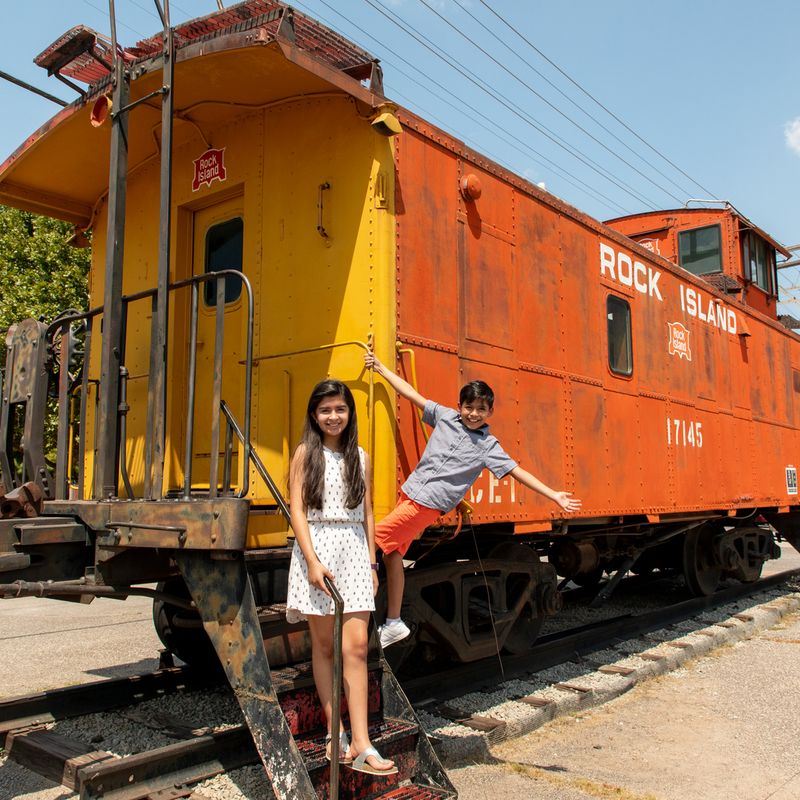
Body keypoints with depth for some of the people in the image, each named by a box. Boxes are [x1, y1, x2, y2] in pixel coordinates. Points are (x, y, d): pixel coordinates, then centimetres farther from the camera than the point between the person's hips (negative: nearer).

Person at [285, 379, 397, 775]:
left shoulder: (360, 457, 12)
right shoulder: (305, 453, 2)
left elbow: (367, 513, 14)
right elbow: (297, 509, -4)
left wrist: (372, 563, 10)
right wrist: (312, 561, -14)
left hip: (354, 550, 3)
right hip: (317, 548, -2)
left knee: (356, 645, -4)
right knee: (323, 644, 6)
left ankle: (361, 745, -3)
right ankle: (335, 734, 18)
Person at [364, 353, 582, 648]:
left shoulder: (488, 446, -5)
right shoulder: (445, 416, 5)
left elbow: (517, 472, -7)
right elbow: (412, 394, 7)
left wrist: (554, 495, -12)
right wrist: (381, 368, 6)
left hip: (430, 503, -5)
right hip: (410, 491, 5)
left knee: (374, 539, -13)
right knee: (391, 553, 9)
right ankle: (393, 623, 21)